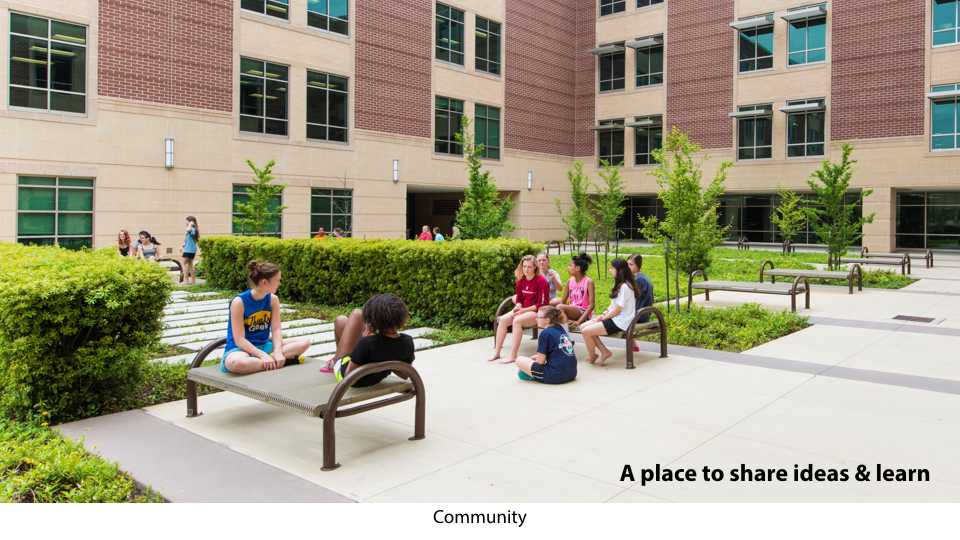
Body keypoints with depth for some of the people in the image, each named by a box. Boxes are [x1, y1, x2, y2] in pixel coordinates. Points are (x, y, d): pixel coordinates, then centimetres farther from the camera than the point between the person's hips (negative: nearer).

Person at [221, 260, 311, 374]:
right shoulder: (239, 302, -15)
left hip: (264, 346, 6)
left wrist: (277, 352, -23)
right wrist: (263, 355, -29)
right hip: (240, 349, -6)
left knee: (305, 341, -11)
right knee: (236, 362, -44)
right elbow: (239, 340, -18)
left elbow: (276, 329, -4)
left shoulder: (273, 299, 2)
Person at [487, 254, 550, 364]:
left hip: (537, 311, -7)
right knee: (503, 319, -15)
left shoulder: (541, 281, -15)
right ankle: (496, 352, -5)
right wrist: (518, 306, -8)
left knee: (517, 320, -32)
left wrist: (524, 310, -19)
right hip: (524, 309, 7)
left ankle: (513, 355, -27)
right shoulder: (521, 280, 6)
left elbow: (542, 304, -16)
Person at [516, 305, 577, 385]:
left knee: (519, 360, 0)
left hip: (555, 377, -8)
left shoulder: (545, 333, -11)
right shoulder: (561, 329, 11)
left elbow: (540, 362, -8)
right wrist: (538, 357, 24)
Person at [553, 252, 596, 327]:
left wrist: (579, 321, -23)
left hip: (583, 313, -6)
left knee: (560, 307, -30)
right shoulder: (570, 281, 9)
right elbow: (563, 301, 10)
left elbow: (592, 305, -15)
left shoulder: (589, 282, -9)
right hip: (571, 311, 6)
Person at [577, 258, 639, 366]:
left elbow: (617, 310, -19)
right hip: (613, 318, 11)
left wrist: (603, 318, -7)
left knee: (586, 331, -17)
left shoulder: (624, 287, -20)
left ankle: (591, 357, 9)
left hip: (619, 323, -11)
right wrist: (602, 315, 2)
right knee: (583, 327, 3)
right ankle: (605, 352, 7)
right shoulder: (619, 284, 12)